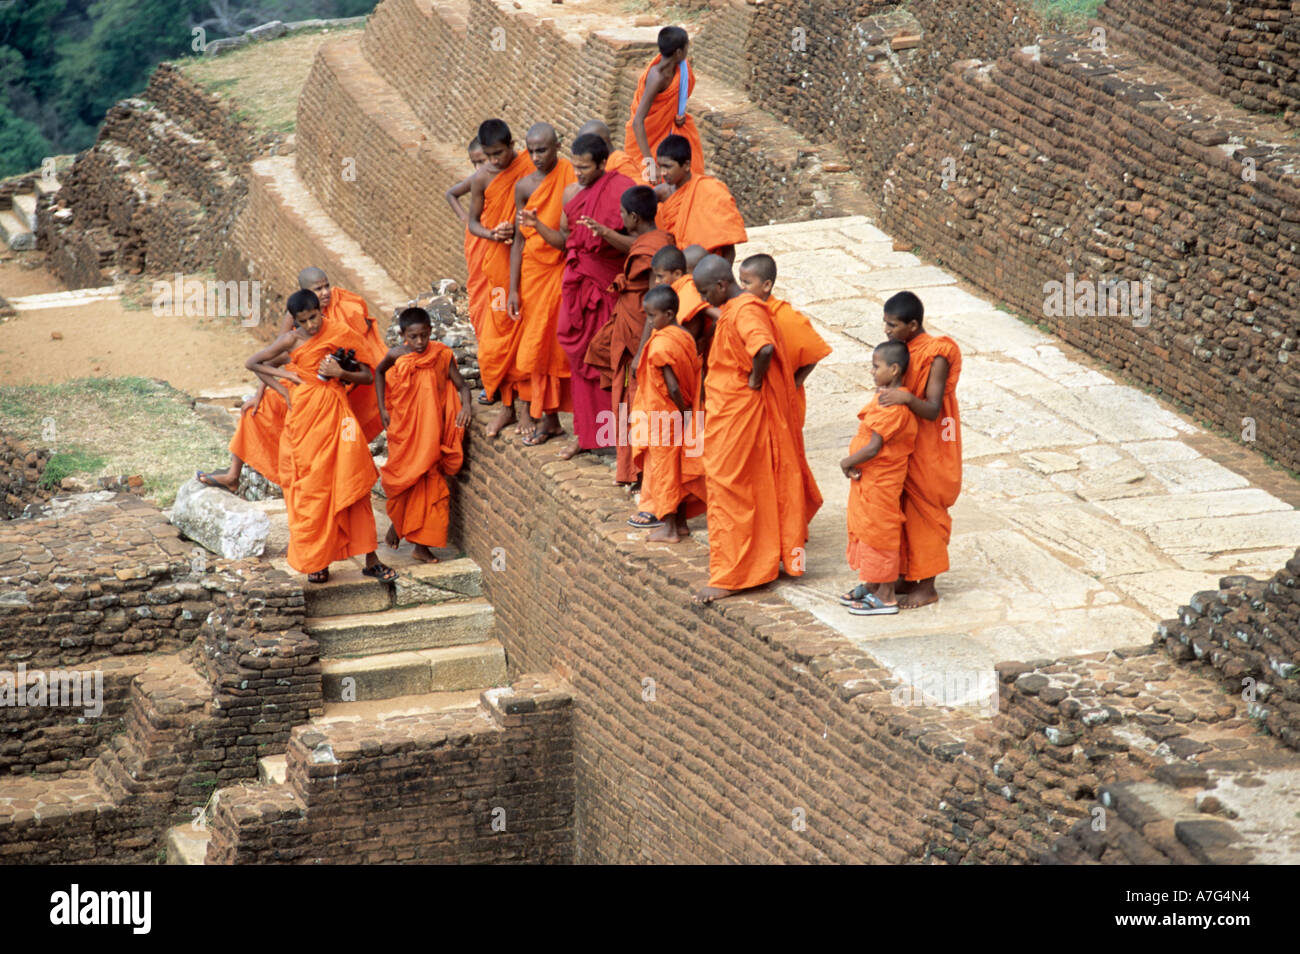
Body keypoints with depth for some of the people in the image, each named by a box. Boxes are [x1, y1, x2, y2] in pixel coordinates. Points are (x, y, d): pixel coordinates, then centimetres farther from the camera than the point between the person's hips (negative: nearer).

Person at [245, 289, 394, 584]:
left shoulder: (341, 335, 2)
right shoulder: (292, 340, 1)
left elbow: (368, 376, 4)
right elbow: (253, 363, 9)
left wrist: (341, 373, -14)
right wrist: (283, 386, 1)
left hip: (335, 414, 0)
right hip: (304, 414, 0)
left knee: (352, 484, -5)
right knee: (310, 488, 1)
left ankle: (370, 560, -1)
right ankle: (315, 561, 12)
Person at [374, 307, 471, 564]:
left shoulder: (441, 355, -10)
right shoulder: (397, 356, -10)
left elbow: (461, 385, -5)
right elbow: (379, 372, 11)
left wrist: (465, 406, -26)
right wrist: (383, 408, 5)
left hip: (431, 430, 1)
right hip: (403, 428, -1)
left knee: (428, 483, 3)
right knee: (404, 478, 6)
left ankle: (421, 545, 11)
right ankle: (396, 523, 35)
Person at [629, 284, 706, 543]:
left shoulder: (660, 344, -22)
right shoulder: (686, 337, 3)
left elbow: (672, 387, -24)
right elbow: (694, 378, 6)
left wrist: (684, 411, -11)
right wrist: (688, 411, 10)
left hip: (662, 417, -8)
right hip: (679, 416, 8)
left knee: (663, 468, 2)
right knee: (679, 469, 15)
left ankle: (668, 528, 8)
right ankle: (681, 522, 23)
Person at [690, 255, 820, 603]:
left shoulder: (746, 311, -22)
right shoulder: (731, 309, 9)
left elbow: (765, 348, -40)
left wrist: (754, 380, -25)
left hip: (739, 413, -10)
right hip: (726, 408, 10)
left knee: (728, 487, -4)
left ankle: (729, 577, 2)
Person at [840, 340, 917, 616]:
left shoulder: (894, 406, -25)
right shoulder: (882, 395, 7)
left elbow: (873, 448, -26)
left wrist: (848, 462, -12)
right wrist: (853, 462, -3)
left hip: (880, 482, -10)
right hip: (866, 479, 10)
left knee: (878, 533, -1)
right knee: (863, 529, 20)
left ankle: (886, 597, 8)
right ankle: (870, 585, 33)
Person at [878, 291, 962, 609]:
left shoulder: (937, 358, -21)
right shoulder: (903, 348, 3)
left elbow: (932, 410, -26)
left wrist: (906, 397, -41)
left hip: (928, 450, -8)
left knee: (923, 513, 2)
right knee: (904, 511, 14)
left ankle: (927, 587, 13)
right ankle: (907, 578, 26)